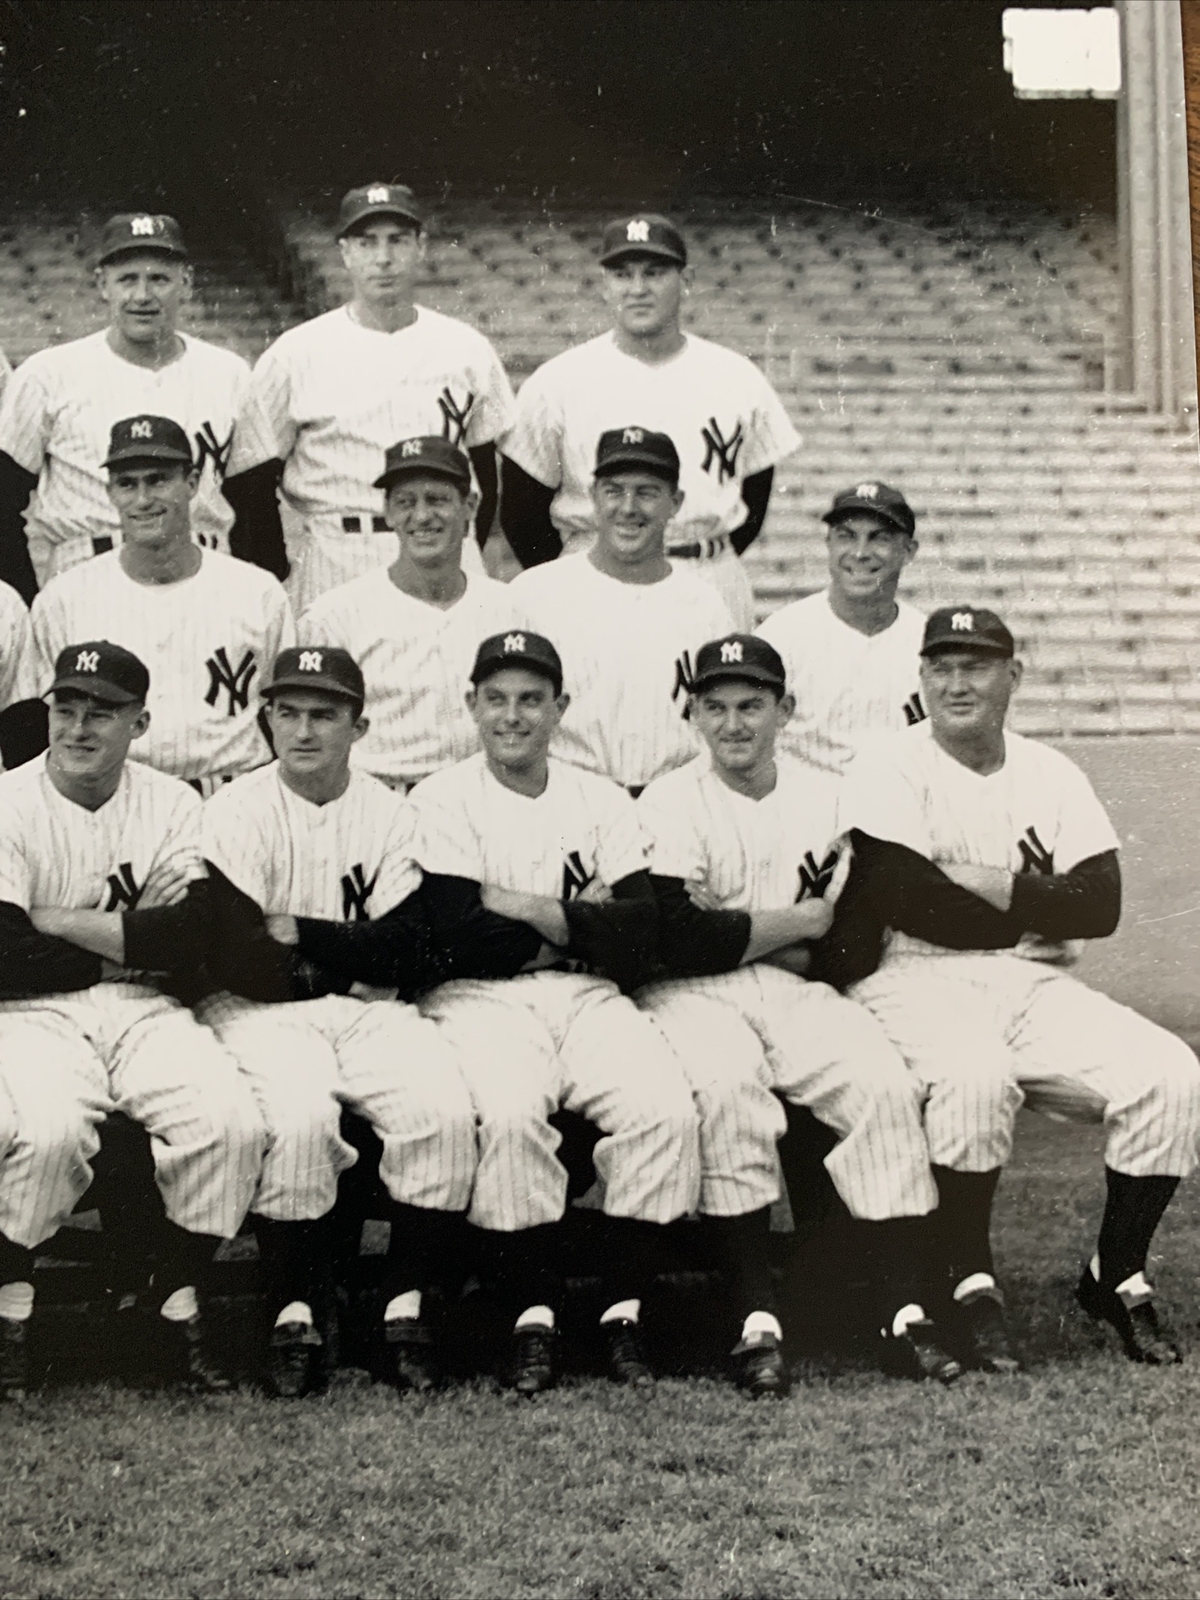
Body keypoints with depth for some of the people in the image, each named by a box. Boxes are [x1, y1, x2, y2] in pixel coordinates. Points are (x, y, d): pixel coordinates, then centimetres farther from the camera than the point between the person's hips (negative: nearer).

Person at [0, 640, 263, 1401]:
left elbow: (191, 940, -9)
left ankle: (180, 1299, -2)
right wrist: (129, 942, -5)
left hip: (143, 1013, 3)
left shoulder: (172, 804, 7)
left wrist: (63, 922, -11)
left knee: (233, 1122, -22)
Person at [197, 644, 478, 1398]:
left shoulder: (390, 814, 7)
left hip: (370, 1012, 3)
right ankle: (295, 1314, -14)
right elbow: (235, 960, -13)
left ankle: (406, 1303, -8)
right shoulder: (238, 811, -1)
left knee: (445, 1110, -23)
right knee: (298, 1117, -31)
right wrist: (350, 959, -5)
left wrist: (297, 932, -9)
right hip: (262, 1011, -3)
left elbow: (411, 959, -5)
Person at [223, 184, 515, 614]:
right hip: (332, 571, -2)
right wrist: (277, 584, -2)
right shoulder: (294, 356, 2)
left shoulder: (466, 349, 10)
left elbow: (488, 474, 15)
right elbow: (249, 485, 3)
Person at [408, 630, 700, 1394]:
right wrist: (578, 919, -3)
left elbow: (639, 936, -2)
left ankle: (624, 1312, -13)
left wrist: (524, 909, -10)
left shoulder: (603, 801, 13)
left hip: (586, 995, 3)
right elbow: (456, 937, -10)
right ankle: (533, 1317, -20)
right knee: (509, 1112, -33)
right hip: (479, 999, -3)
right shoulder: (442, 800, 4)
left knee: (665, 1107, -24)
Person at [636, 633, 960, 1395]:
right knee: (725, 1085, -34)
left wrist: (741, 936, -8)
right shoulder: (670, 803, 1)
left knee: (886, 1082, -23)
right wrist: (798, 923, -6)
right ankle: (758, 1323, -31)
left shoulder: (828, 798, 12)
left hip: (800, 992, 3)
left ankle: (907, 1315, -22)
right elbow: (680, 944, -13)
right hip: (691, 996, -3)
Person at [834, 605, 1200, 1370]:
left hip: (1034, 986, 5)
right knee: (973, 1075, -36)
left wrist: (979, 885, -10)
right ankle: (971, 1285, -17)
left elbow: (1101, 905, 0)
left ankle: (1118, 1278, 1)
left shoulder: (1053, 775, 14)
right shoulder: (890, 768, 0)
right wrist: (1035, 907, -5)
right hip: (918, 980, -4)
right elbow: (905, 903, -15)